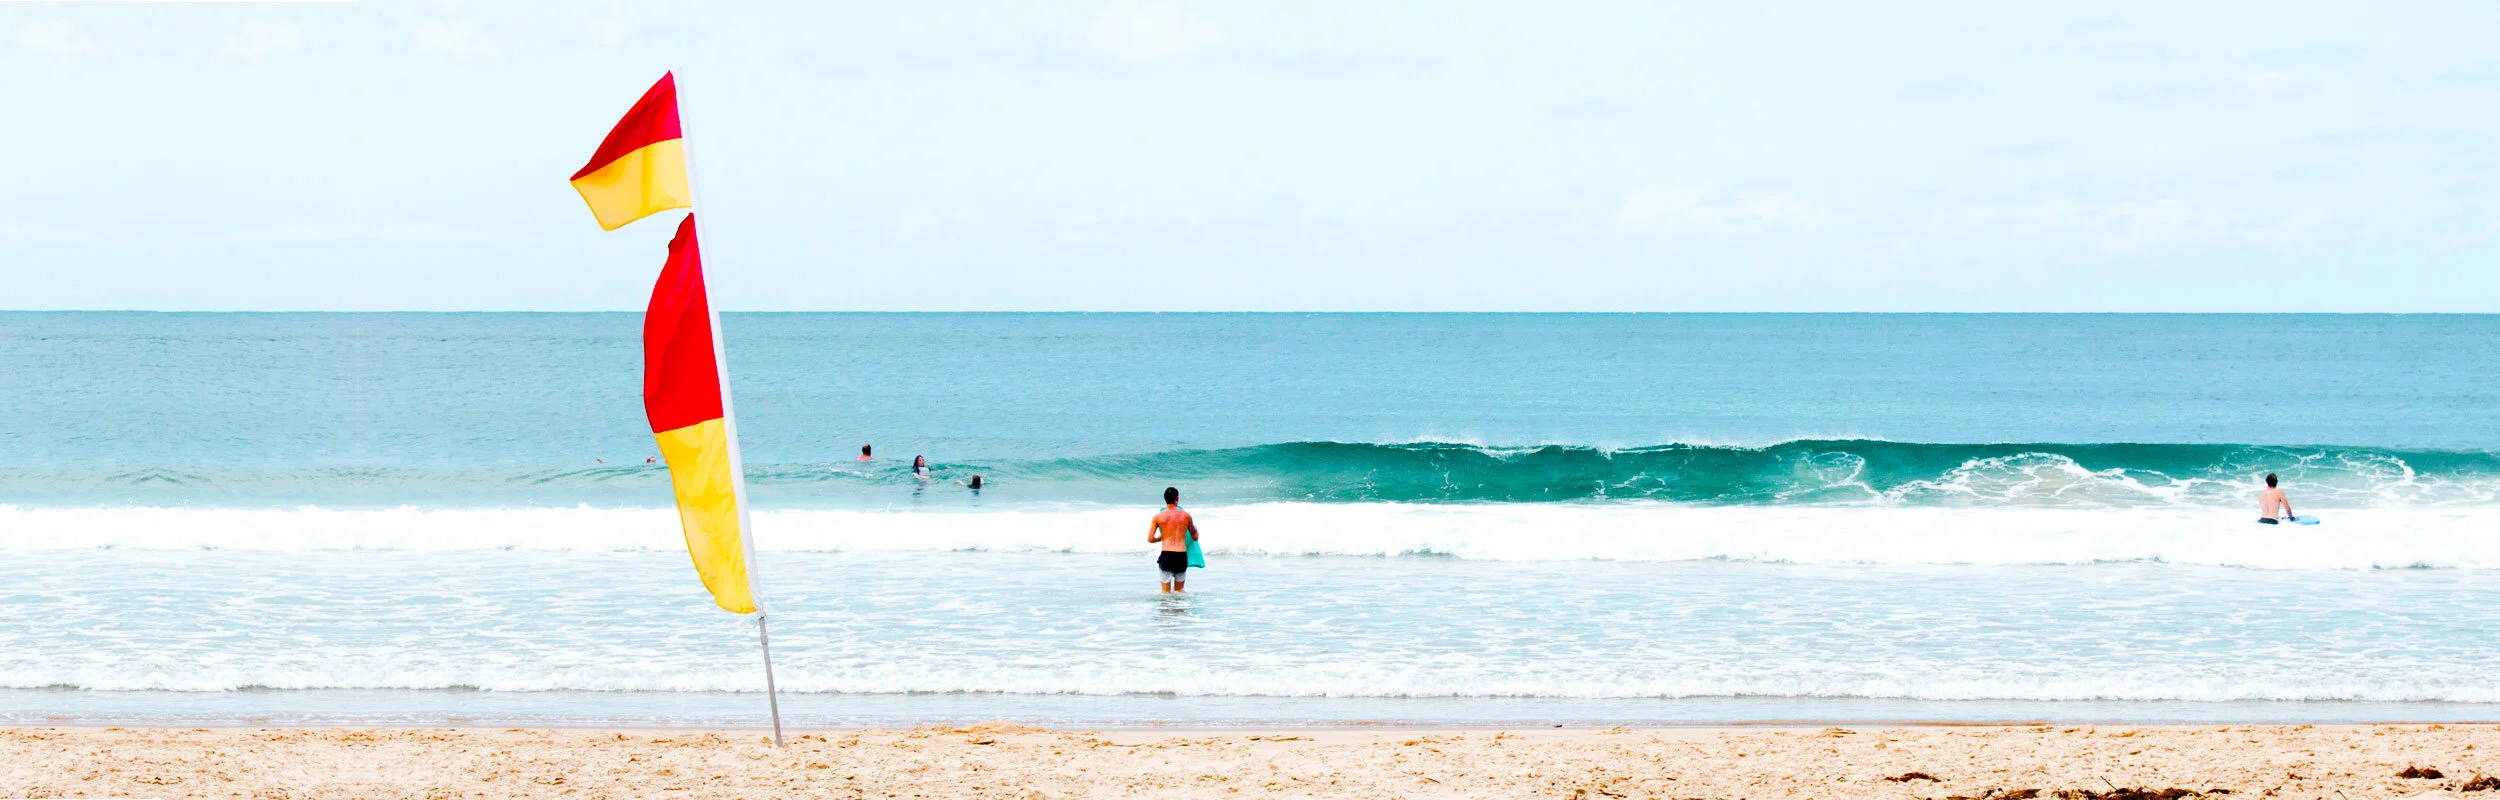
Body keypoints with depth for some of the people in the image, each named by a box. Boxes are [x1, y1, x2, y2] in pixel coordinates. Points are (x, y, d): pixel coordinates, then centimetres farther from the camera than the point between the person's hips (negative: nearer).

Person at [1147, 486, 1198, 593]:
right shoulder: (1186, 516, 3)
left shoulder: (1158, 517, -1)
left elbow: (1150, 539, -2)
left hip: (1166, 556, -1)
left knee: (1166, 592, 6)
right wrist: (1195, 528, 35)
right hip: (1182, 556, 1)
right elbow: (1195, 537, 12)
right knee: (1179, 590, 16)